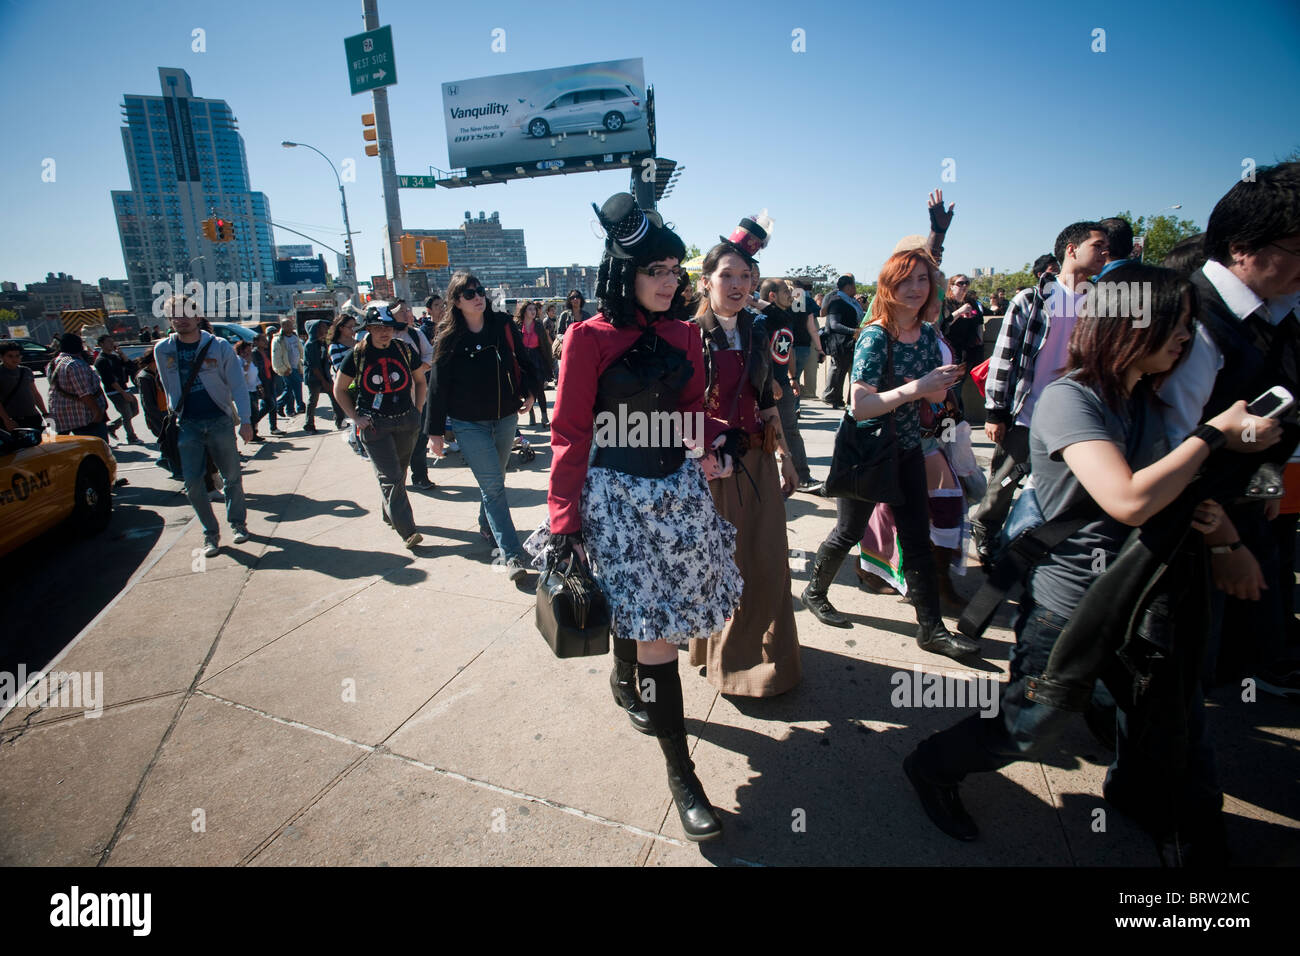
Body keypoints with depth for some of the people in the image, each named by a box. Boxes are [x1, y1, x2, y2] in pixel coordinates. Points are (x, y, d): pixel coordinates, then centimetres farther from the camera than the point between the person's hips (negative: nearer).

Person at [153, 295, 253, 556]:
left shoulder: (219, 346, -5)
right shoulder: (162, 350, 4)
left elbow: (238, 384, -5)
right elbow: (169, 389, 15)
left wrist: (245, 420, -13)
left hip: (219, 421, -2)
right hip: (187, 425, 2)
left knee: (232, 476, 6)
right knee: (193, 482, -1)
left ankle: (238, 523, 25)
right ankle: (210, 533, 13)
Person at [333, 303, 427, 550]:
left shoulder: (405, 349, -1)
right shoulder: (357, 355, -6)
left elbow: (420, 381, 15)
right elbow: (339, 390, 6)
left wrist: (418, 410, 6)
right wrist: (355, 418, -3)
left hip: (406, 421, 3)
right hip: (374, 424, -3)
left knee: (399, 472, 15)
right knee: (390, 477, -9)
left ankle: (389, 514, 38)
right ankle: (407, 531, -7)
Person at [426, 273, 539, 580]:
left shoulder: (503, 325, 0)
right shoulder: (448, 338, -6)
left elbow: (523, 362, 12)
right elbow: (438, 386, -4)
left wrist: (530, 392, -1)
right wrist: (435, 432, -4)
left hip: (505, 417, 3)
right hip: (469, 424, -3)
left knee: (494, 481, 17)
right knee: (493, 486, -9)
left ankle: (487, 524, 43)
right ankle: (511, 555, -8)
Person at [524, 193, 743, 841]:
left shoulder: (685, 334, 6)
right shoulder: (590, 338, -9)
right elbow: (570, 435, -9)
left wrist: (707, 459, 7)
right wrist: (563, 521, -10)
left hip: (681, 490, 6)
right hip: (618, 496, -5)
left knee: (657, 611, 17)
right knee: (653, 630, -3)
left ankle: (626, 681, 50)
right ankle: (679, 771, 11)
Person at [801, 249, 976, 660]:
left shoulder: (927, 333, 3)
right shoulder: (875, 337, -18)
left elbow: (935, 394, 11)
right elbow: (860, 406, -26)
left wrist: (943, 384, -12)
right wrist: (915, 388, -33)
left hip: (907, 448, 6)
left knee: (917, 538, 6)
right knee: (849, 532, 8)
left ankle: (931, 628, 15)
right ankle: (815, 591, 34)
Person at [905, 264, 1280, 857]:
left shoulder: (1146, 402, 8)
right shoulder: (1069, 398, -20)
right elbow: (1128, 501, -31)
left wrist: (1200, 510, -1)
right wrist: (1215, 434, -20)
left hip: (1143, 597, 8)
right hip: (1074, 602, -8)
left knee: (1172, 723, 18)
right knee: (1030, 726, 7)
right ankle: (934, 769, 31)